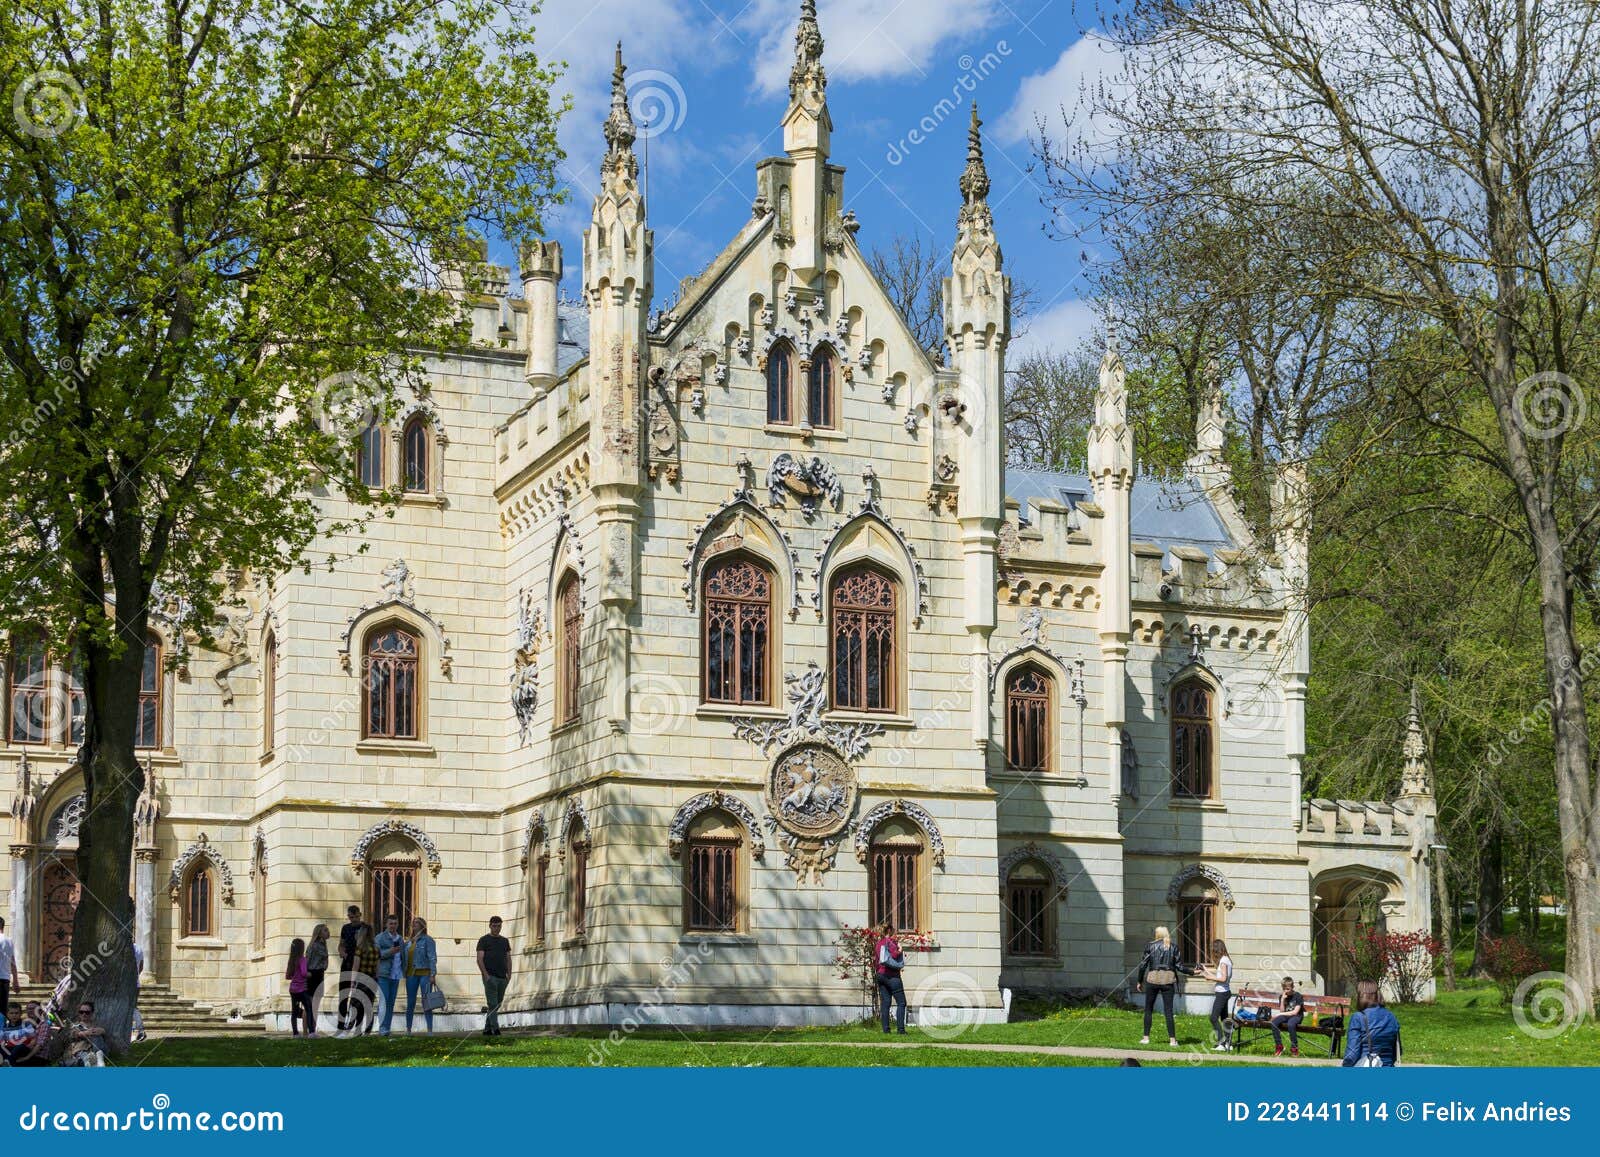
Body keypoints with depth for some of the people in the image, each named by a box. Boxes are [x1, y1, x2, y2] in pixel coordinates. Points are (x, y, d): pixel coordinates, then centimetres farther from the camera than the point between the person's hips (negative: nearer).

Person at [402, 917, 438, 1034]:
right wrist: (404, 974, 10)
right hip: (411, 974, 5)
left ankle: (430, 1029, -2)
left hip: (424, 973, -5)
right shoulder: (409, 942, 14)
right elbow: (405, 958, 17)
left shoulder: (427, 940, -2)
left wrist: (432, 975, -14)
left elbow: (432, 958, -7)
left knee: (426, 1002, -5)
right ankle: (408, 1029, 11)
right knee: (410, 1003, 6)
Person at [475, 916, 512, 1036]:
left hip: (502, 978, 6)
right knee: (492, 1004, -12)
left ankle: (487, 1029, 13)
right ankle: (495, 1028, -19)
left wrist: (509, 974, 3)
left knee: (496, 1005, 7)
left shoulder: (505, 941, 16)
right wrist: (485, 975, -16)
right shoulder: (484, 940, 0)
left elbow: (508, 959, 16)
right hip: (490, 977, -6)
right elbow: (480, 959, -6)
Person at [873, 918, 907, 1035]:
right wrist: (900, 950, -2)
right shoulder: (891, 941, -8)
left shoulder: (878, 943, 13)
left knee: (885, 1004, 6)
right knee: (901, 1003, -3)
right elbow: (895, 955, -19)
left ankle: (885, 1029, 2)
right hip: (892, 975, -7)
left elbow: (875, 962, 15)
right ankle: (900, 1029, -10)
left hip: (880, 975, 7)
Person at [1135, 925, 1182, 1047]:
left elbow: (1143, 965, 0)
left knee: (1148, 1009, 12)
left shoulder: (1150, 946, 1)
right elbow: (1179, 966, 0)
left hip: (1152, 979, -1)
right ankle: (1172, 1040, -2)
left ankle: (1146, 1037, 12)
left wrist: (1139, 981, 9)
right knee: (1168, 1011, 3)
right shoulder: (1173, 947, 3)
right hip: (1168, 980, 1)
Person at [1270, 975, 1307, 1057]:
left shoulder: (1298, 996, -8)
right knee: (1273, 1023, -26)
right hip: (1285, 1016, 5)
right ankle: (1279, 1046, -17)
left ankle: (1294, 1048, -26)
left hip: (1297, 1016, -5)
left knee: (1290, 1024, -39)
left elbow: (1295, 1012, -13)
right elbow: (1282, 1011, 0)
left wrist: (1280, 1014, -13)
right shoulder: (1282, 996, 7)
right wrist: (1283, 999, -12)